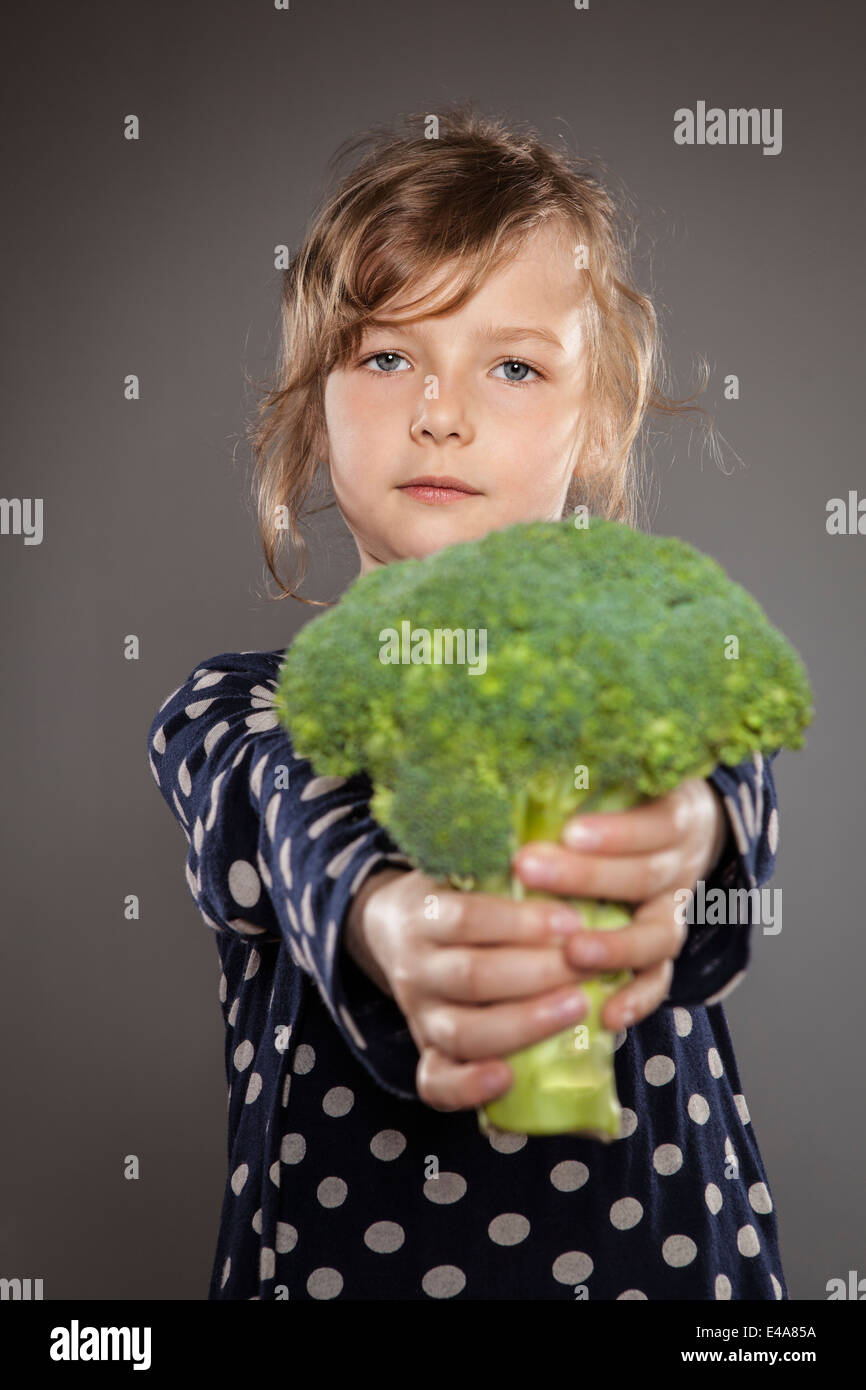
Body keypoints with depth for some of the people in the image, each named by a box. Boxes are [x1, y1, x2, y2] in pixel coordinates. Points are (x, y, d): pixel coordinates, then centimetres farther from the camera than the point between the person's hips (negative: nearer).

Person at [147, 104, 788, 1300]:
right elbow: (299, 830, -27)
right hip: (332, 1255, 0)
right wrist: (384, 925, -49)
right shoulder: (229, 714, -6)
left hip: (659, 1252, 1)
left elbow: (725, 774, -26)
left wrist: (682, 830, -48)